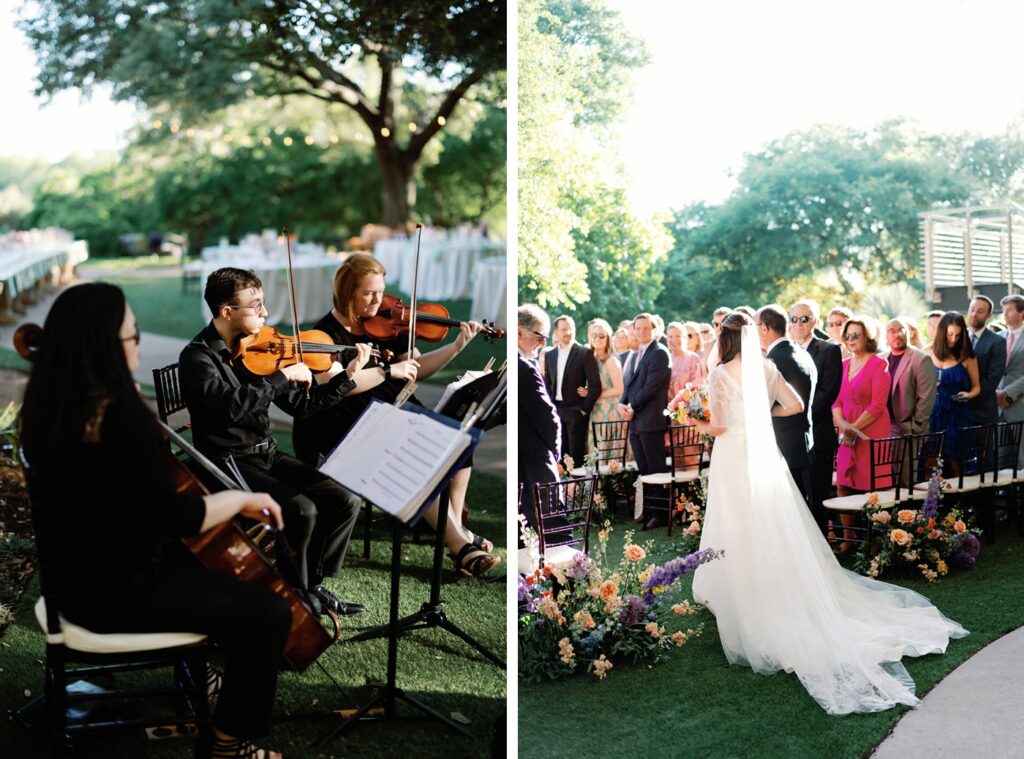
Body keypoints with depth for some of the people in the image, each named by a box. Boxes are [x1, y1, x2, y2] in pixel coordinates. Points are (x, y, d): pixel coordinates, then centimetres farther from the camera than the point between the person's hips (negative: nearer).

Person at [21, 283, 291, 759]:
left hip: (80, 573, 10)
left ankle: (220, 674, 43)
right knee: (269, 612, -7)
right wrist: (240, 498, -14)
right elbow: (167, 516, -26)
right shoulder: (122, 415, -27)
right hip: (116, 589, -10)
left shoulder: (53, 404, 2)